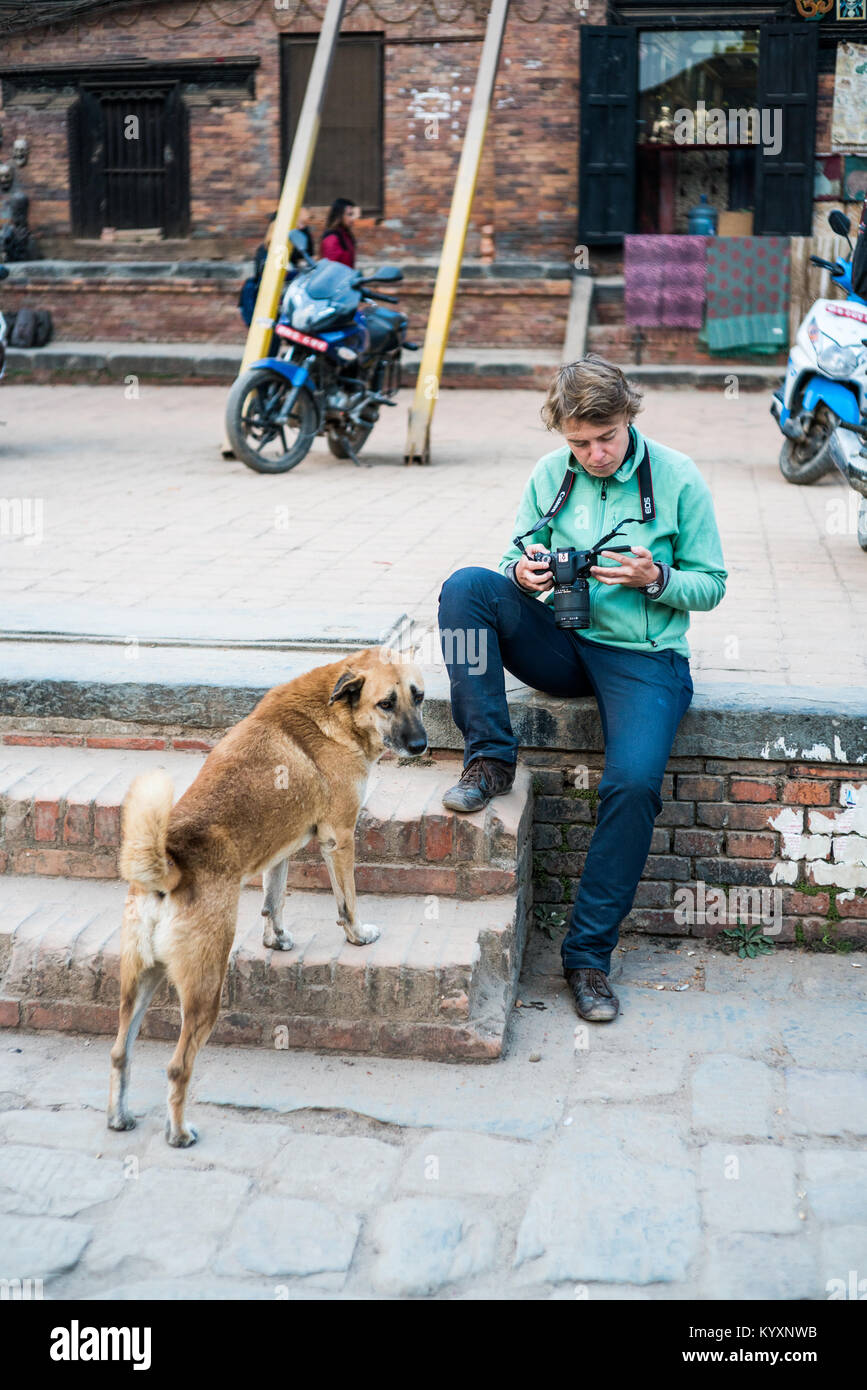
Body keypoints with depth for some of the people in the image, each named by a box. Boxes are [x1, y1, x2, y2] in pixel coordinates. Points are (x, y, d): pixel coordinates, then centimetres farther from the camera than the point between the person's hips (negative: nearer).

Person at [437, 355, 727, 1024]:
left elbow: (710, 585, 1)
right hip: (562, 644, 3)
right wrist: (522, 572, -13)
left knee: (634, 782, -28)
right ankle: (490, 758, -19)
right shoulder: (549, 474, 3)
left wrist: (655, 578, -21)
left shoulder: (678, 479, -5)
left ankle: (589, 954, -12)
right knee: (467, 585, -22)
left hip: (645, 656, -3)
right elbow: (519, 556, 13)